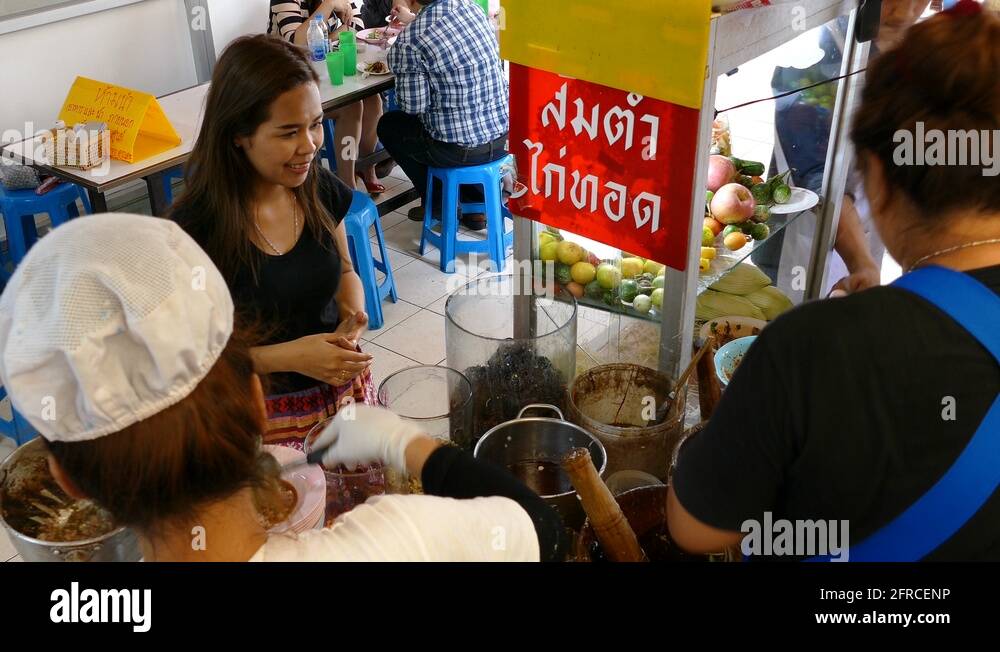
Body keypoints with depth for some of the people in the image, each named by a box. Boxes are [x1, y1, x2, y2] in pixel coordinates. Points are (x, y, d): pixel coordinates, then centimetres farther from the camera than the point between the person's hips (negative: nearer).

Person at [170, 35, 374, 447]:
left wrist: (351, 316, -9)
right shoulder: (193, 227, -21)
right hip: (260, 413, -4)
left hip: (344, 390, 4)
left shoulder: (321, 190, -6)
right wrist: (285, 357, -25)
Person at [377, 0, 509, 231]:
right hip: (503, 136, 6)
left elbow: (413, 106, -13)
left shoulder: (409, 42, -20)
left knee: (388, 125, 19)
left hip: (459, 151, -6)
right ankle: (477, 203, 29)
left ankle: (440, 203, 23)